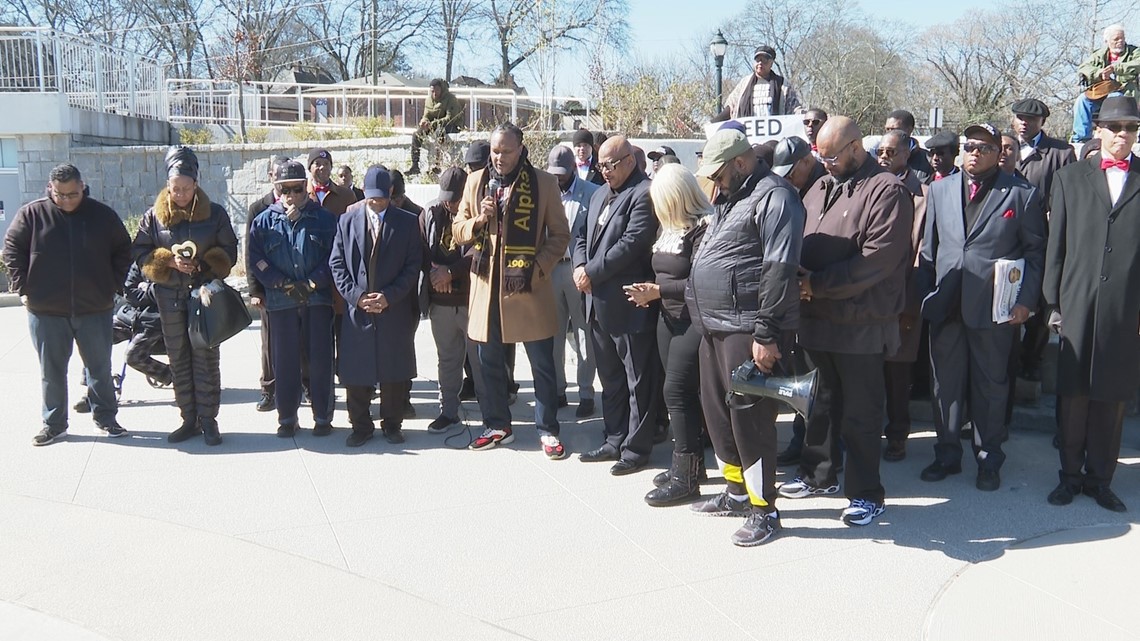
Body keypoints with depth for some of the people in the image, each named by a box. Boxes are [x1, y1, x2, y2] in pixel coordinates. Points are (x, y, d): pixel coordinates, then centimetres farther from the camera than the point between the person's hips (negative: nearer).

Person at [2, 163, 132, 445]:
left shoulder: (103, 215, 1)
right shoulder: (32, 214, -2)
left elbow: (123, 250, 10)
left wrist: (113, 284, 3)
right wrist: (23, 287, -2)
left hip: (95, 308, 1)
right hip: (45, 309, 0)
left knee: (100, 367, 9)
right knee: (52, 370, 8)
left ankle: (106, 417, 23)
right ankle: (53, 424, 20)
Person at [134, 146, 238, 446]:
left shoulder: (215, 213, -1)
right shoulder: (154, 216, 2)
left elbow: (229, 252, 3)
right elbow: (140, 253, 3)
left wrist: (206, 263, -14)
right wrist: (169, 261, -13)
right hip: (170, 296, 2)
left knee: (206, 358, 0)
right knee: (179, 359, 8)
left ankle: (208, 420, 9)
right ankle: (189, 419, 18)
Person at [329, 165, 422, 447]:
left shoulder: (408, 223, 4)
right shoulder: (347, 220, 7)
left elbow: (413, 266, -1)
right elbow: (337, 263, 4)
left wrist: (389, 296, -11)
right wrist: (356, 295, -9)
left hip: (395, 311, -1)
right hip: (356, 309, 1)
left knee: (394, 371, 6)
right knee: (355, 372, 4)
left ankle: (392, 424, 20)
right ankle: (361, 426, 18)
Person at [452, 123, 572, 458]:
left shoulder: (543, 182, -2)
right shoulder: (475, 181, 7)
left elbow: (560, 234, 1)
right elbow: (458, 230, 12)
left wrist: (540, 267, -13)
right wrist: (478, 220, -10)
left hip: (528, 286, -3)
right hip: (486, 285, 3)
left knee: (542, 363, 3)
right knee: (490, 361, 12)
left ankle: (548, 430, 15)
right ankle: (497, 426, 27)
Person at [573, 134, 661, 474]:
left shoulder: (644, 194, -12)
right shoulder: (601, 193, 17)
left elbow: (632, 242, -21)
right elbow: (583, 233, 18)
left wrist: (592, 272, -15)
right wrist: (580, 265, -2)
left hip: (629, 304, -9)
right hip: (600, 303, 9)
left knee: (638, 380, 3)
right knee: (610, 378, 18)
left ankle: (636, 448, 12)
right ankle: (615, 440, 29)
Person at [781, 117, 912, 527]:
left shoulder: (886, 191, -10)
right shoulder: (820, 189, 14)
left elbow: (878, 258, -19)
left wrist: (818, 283, -18)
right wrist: (799, 272, -7)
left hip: (860, 325, -7)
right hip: (816, 318, 7)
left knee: (860, 411, 2)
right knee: (822, 401, 18)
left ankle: (866, 493, 15)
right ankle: (819, 474, 34)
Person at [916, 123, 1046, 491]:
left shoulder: (1021, 194, 1)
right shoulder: (940, 190, 10)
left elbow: (1035, 250, 1)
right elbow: (928, 248, 11)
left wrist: (1025, 299, -8)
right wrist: (924, 295, 5)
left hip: (994, 308, -3)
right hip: (945, 306, 3)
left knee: (990, 386, 8)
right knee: (946, 385, 10)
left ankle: (988, 460, 21)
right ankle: (947, 454, 25)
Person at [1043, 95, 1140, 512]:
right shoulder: (1070, 178, 10)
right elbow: (1056, 243, 7)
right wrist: (1053, 301, 3)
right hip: (1078, 304, 0)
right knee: (1073, 395, 6)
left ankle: (1100, 478, 20)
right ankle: (1070, 475, 19)